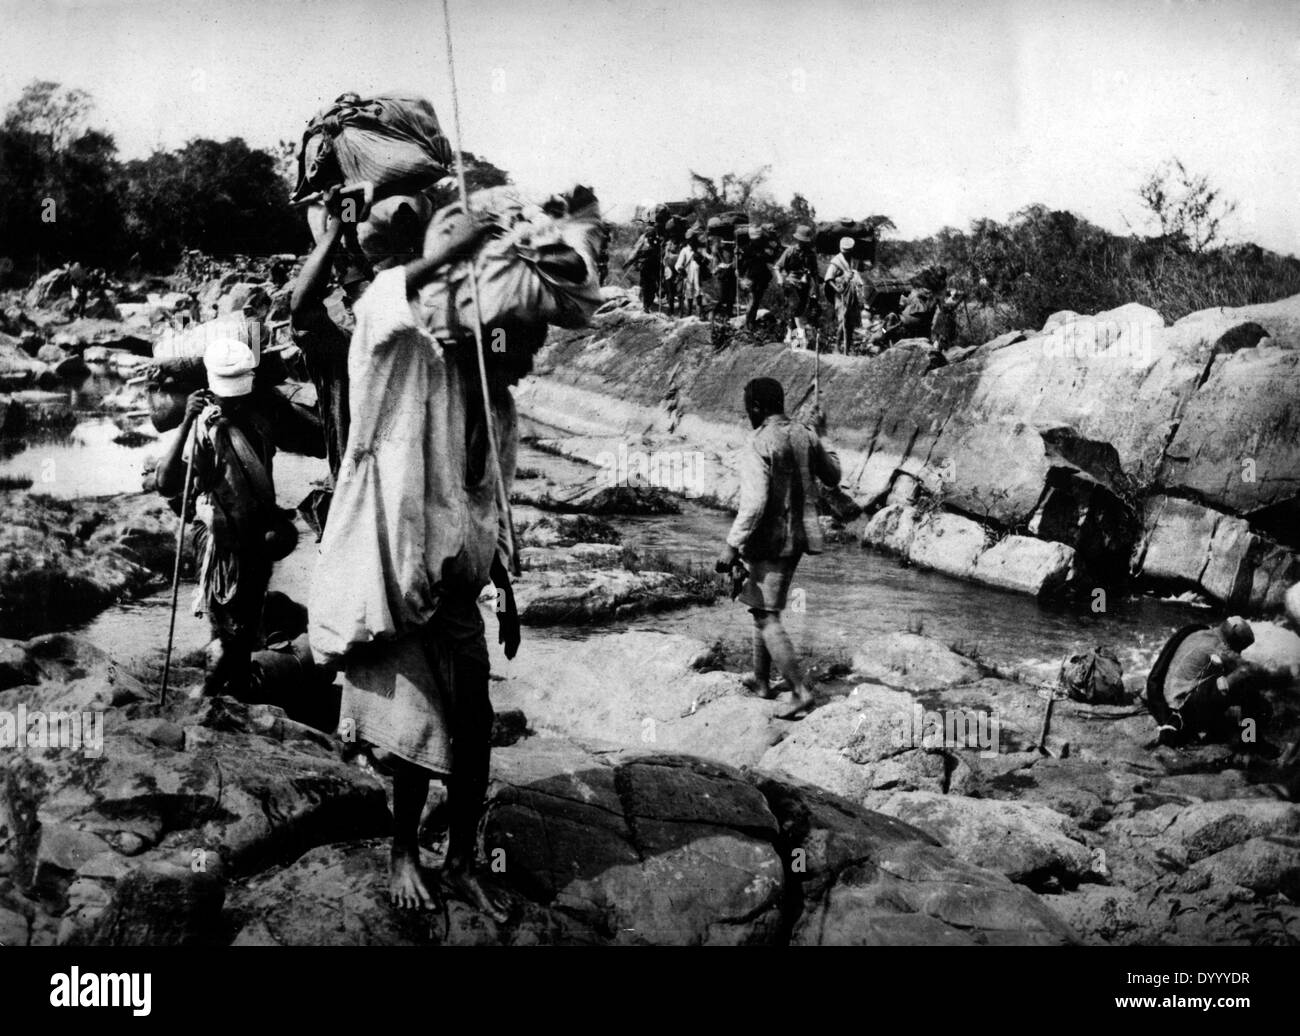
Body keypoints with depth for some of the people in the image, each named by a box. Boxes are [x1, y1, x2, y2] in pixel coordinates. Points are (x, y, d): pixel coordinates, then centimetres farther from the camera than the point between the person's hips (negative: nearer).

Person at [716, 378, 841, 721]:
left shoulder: (758, 446, -19)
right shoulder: (805, 436, 4)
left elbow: (755, 503, -26)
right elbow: (833, 477, 18)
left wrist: (732, 545, -23)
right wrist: (822, 438, 31)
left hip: (770, 540, -8)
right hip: (800, 535, 8)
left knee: (767, 618, -6)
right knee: (763, 607, 22)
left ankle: (801, 691, -14)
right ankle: (761, 681, 30)